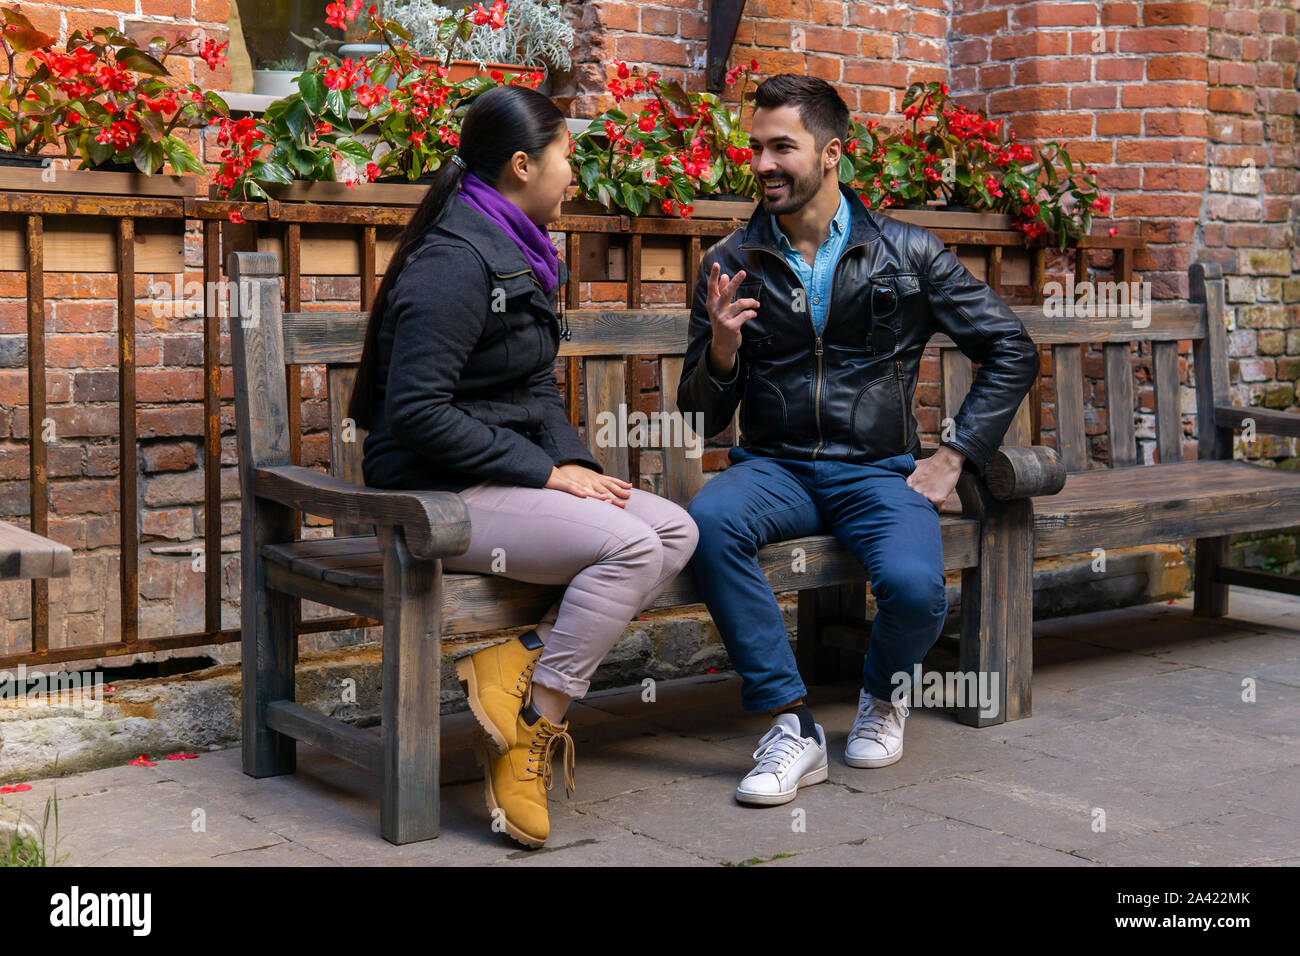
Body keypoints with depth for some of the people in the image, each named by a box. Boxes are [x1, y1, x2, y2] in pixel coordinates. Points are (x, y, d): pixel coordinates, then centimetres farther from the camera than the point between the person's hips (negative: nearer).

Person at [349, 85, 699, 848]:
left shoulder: (519, 257, 16)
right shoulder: (456, 261, -15)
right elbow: (417, 411, -23)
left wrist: (574, 460, 1)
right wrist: (543, 471, -20)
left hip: (508, 475, 10)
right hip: (440, 494, -10)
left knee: (677, 530, -6)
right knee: (627, 545, -26)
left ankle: (529, 659, -13)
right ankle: (532, 731, -17)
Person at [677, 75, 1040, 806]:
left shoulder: (907, 253, 2)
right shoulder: (732, 264, 5)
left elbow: (1012, 350, 7)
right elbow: (705, 416, 6)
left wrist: (955, 457, -1)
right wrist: (721, 353, -16)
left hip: (878, 471, -1)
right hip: (776, 467, 1)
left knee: (915, 586, -31)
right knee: (706, 521, -33)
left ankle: (883, 692, 8)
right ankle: (793, 725, -20)